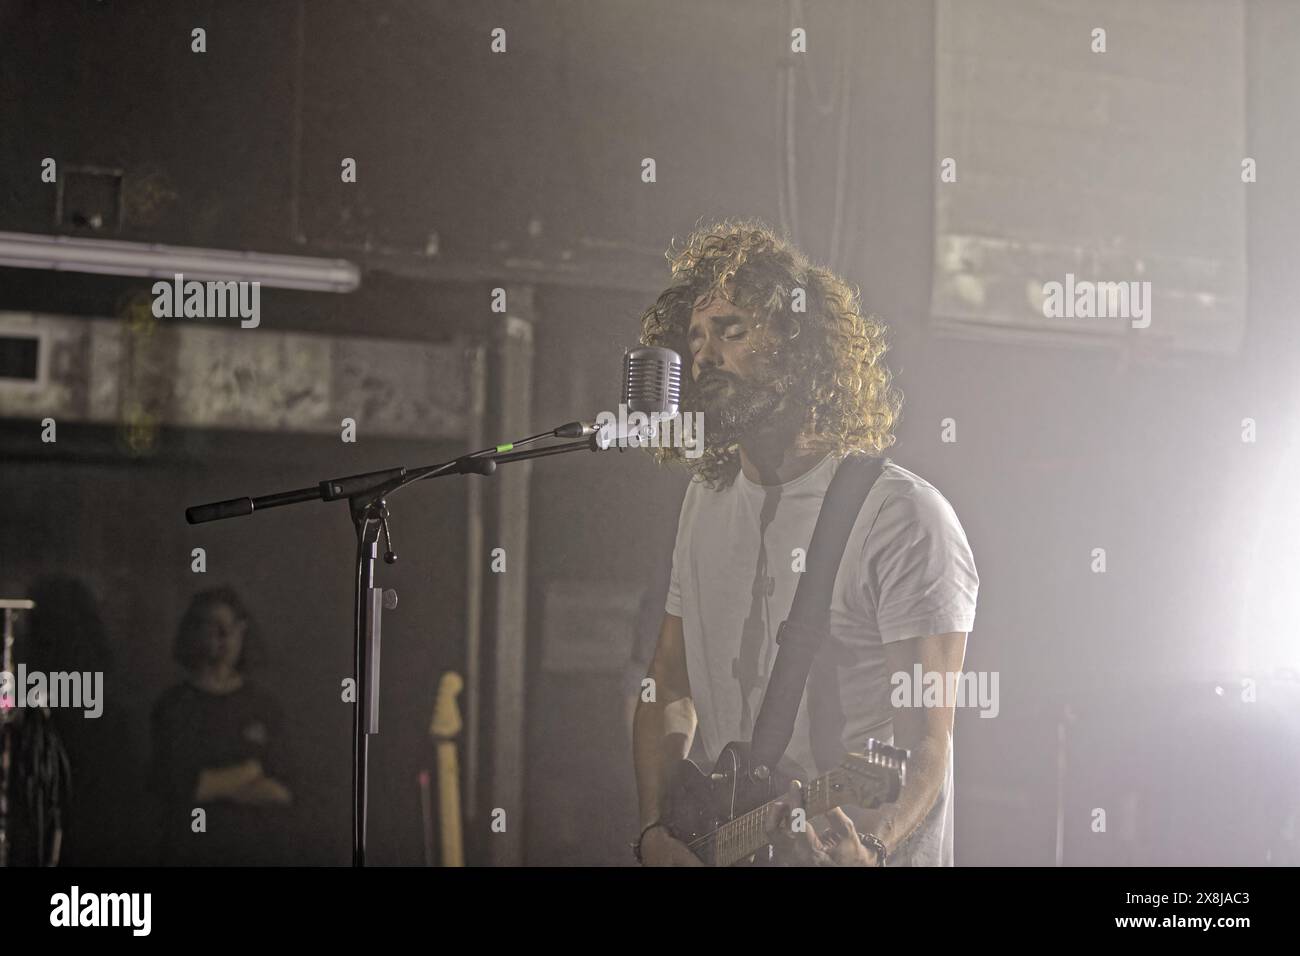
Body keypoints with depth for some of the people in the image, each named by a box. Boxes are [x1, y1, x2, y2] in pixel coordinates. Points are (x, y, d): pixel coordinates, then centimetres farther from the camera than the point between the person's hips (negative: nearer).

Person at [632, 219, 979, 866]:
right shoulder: (707, 501, 13)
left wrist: (869, 849, -28)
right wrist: (657, 831, 2)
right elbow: (669, 686, 17)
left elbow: (925, 744, -11)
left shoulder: (903, 516, -8)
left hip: (863, 849, -5)